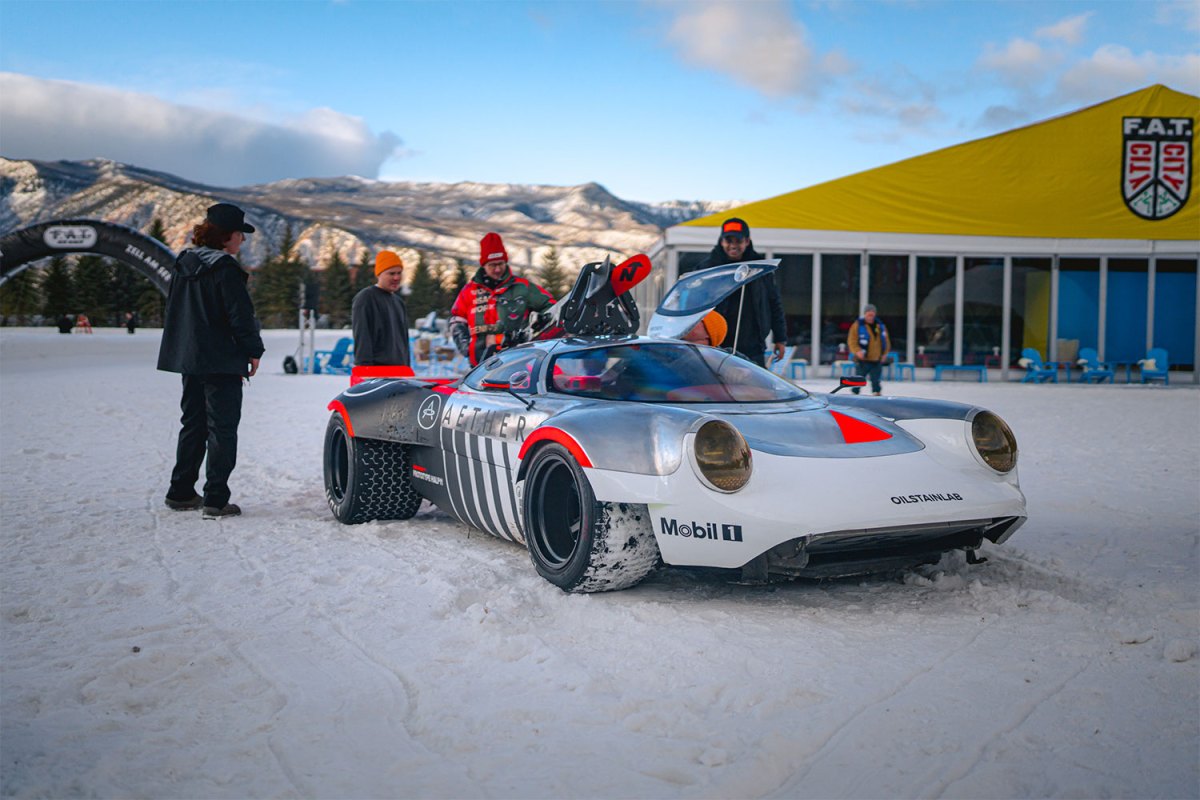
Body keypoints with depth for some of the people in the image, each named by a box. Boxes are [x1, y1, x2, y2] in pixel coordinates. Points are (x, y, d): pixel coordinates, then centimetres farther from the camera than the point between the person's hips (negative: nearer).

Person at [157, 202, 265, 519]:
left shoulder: (184, 264, 10)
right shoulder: (225, 268, -14)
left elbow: (174, 309, 17)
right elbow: (241, 315, -15)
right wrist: (254, 350, -4)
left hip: (188, 358, 8)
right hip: (222, 361, -8)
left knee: (193, 426, 16)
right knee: (222, 428, -3)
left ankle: (180, 493, 21)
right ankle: (216, 499, -5)